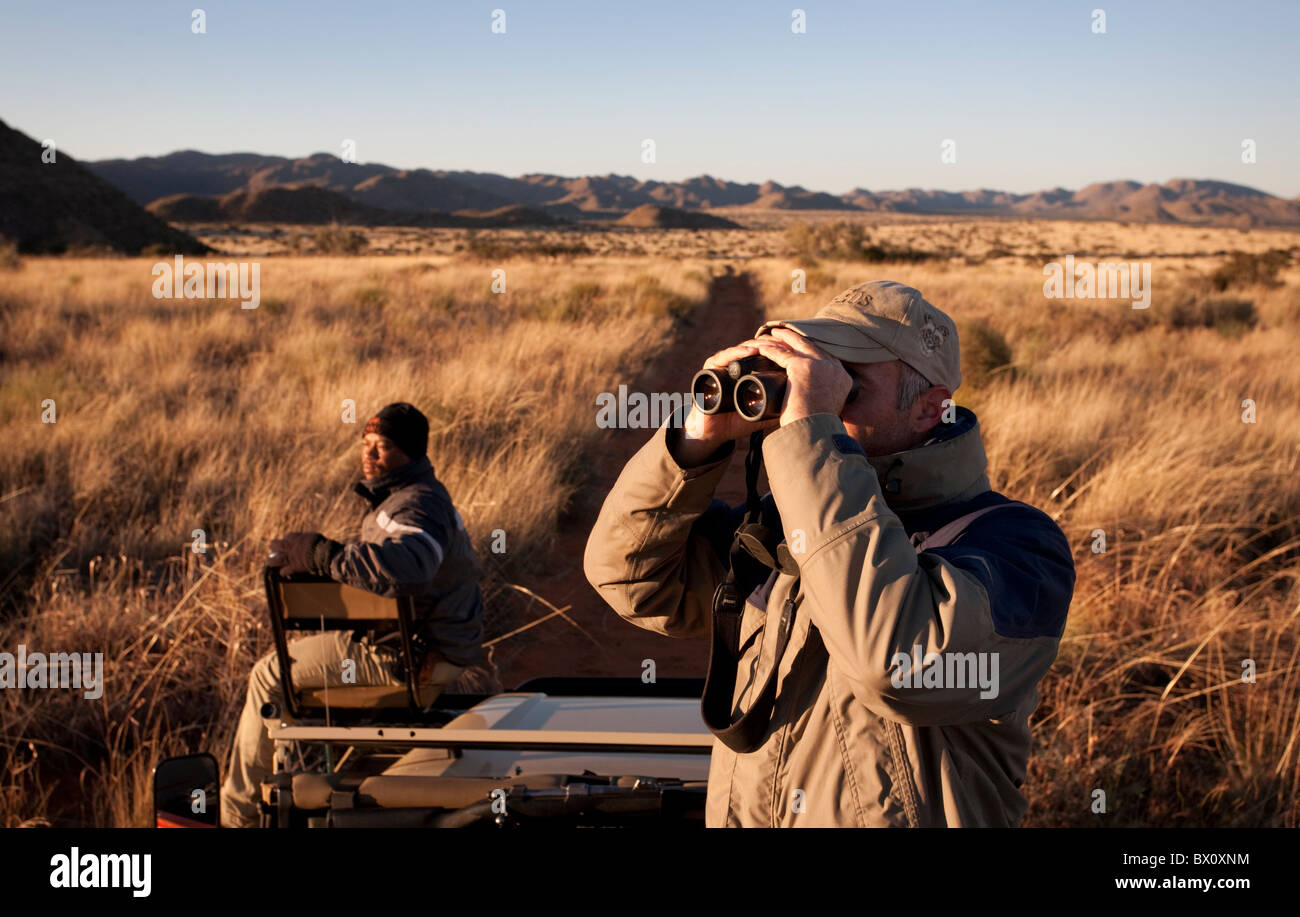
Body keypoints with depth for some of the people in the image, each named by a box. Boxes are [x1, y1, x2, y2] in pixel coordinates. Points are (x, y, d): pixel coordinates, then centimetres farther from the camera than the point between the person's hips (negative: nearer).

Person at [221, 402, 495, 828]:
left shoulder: (418, 504, -20)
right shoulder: (409, 497, 16)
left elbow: (406, 567, -42)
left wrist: (322, 555, -35)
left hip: (413, 656, -11)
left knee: (270, 675, -5)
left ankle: (235, 812, 5)